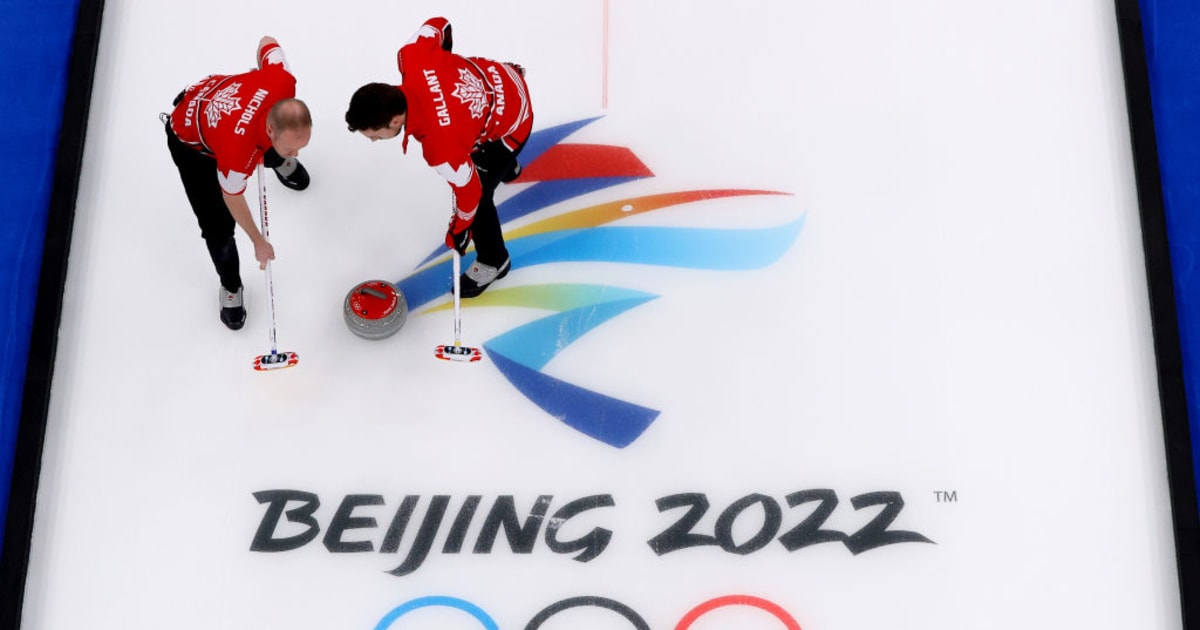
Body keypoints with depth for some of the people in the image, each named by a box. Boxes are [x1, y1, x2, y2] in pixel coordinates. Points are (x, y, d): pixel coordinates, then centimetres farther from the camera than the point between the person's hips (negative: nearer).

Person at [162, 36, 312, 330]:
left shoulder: (283, 80, -39)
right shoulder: (238, 150, -48)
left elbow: (268, 42, -15)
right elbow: (233, 198, -26)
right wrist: (258, 241, -10)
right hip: (191, 144, -5)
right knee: (218, 225, -5)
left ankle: (274, 160, 72)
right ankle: (230, 287, 25)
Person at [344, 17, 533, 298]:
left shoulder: (440, 145, -44)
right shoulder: (411, 57, -30)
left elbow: (469, 191, -27)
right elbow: (437, 25, -9)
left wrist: (459, 229, -8)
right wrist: (445, 50, 14)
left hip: (509, 125, -7)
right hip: (502, 80, 7)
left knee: (479, 197, 3)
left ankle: (493, 262, 32)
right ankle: (506, 166, 72)